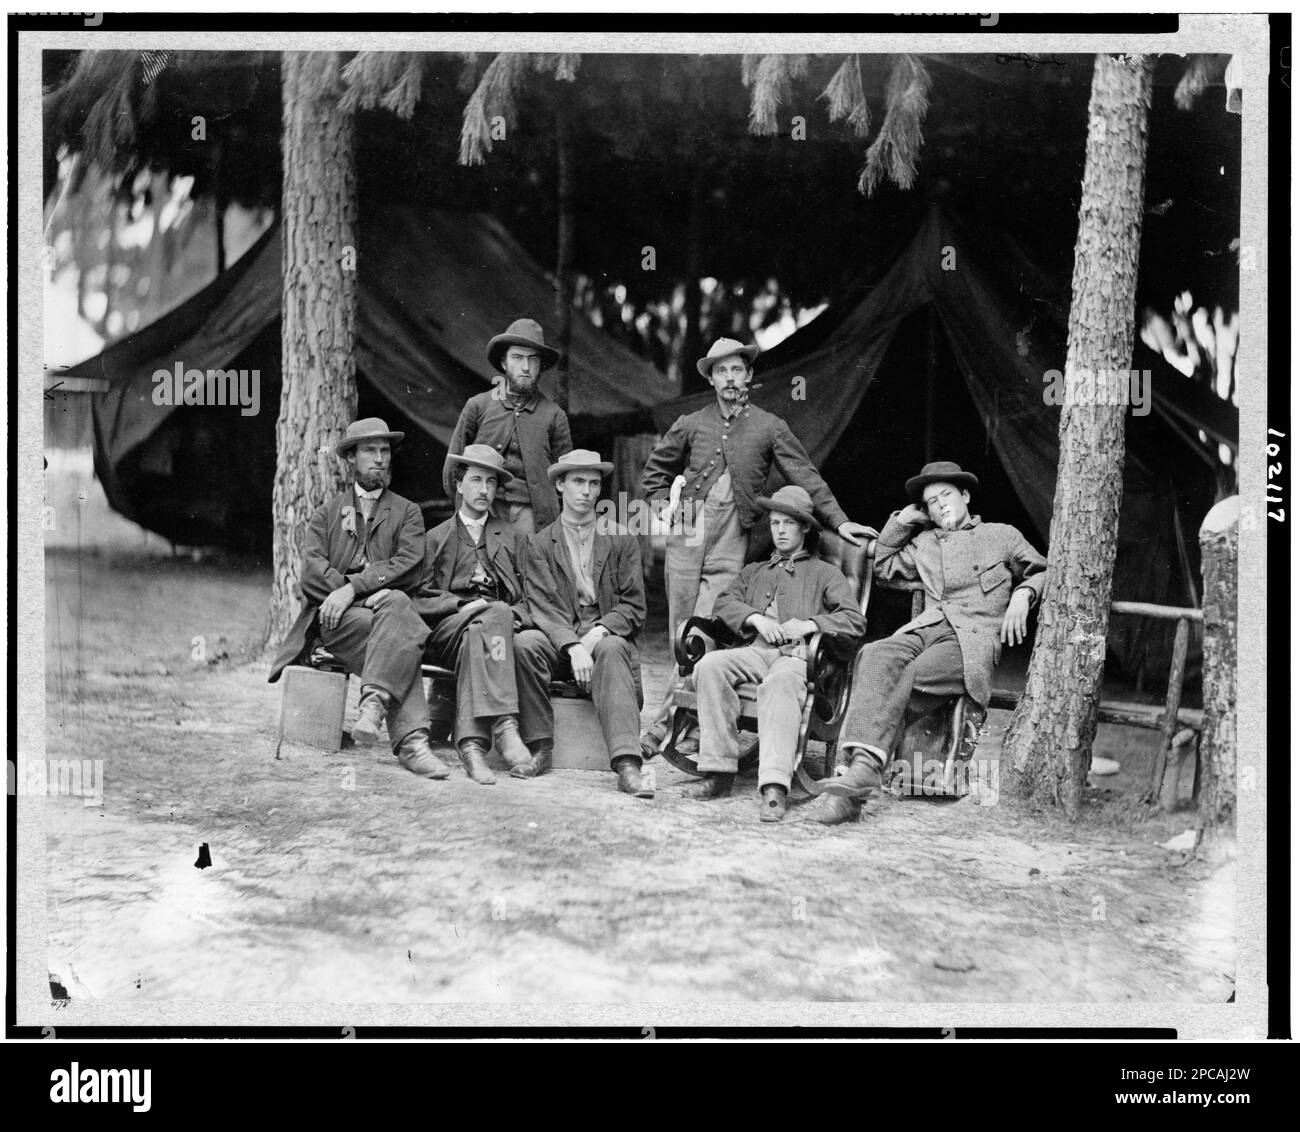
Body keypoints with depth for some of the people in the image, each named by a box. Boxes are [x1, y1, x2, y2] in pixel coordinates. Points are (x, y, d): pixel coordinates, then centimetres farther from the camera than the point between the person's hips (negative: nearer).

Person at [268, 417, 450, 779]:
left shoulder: (406, 512, 19)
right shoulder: (327, 513, 20)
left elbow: (408, 566, -1)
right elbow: (311, 572, 3)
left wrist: (353, 588, -16)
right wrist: (359, 590, -14)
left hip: (384, 605, 1)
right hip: (334, 614, -1)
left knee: (397, 603, -38)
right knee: (402, 637, -34)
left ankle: (373, 701, -48)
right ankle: (411, 740, -45)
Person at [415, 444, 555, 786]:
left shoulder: (511, 539, 26)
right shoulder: (436, 538, 21)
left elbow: (528, 598, 16)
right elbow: (421, 600, 8)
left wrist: (517, 616, -8)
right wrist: (463, 605, -10)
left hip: (506, 624, 2)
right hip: (448, 628, -2)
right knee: (495, 614, -36)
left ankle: (472, 743, -44)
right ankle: (505, 725, -48)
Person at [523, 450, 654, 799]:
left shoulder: (621, 540, 12)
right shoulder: (541, 544, 11)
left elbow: (633, 607, 5)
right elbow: (543, 608, -2)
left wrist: (598, 633, -15)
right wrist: (573, 647, -21)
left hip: (609, 636, 0)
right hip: (559, 640, 0)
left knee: (611, 649, -36)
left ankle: (626, 764, -50)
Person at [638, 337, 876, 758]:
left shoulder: (769, 428, 7)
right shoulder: (691, 425, 12)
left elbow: (806, 477, 4)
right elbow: (654, 472, 23)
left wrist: (838, 520, -6)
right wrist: (667, 508, 8)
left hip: (732, 547, -2)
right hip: (686, 541, 3)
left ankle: (664, 726, -10)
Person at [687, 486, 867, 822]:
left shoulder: (824, 574, 24)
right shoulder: (754, 572, 35)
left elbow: (855, 621, 9)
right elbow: (723, 603, 17)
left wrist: (810, 624, -7)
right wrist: (756, 618, -3)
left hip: (797, 656, -3)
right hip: (754, 651, 3)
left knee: (779, 683, -40)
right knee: (710, 664, -31)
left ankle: (774, 786, -55)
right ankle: (719, 772, -32)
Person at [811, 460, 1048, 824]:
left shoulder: (1001, 536, 21)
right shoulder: (923, 542, 30)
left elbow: (1042, 572, 27)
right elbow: (883, 566, 35)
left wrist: (1022, 595, 6)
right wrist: (901, 520, 28)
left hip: (975, 638, -3)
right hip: (927, 627, 3)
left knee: (908, 678, -32)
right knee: (876, 656, -33)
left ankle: (859, 770, -38)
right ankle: (860, 763, -48)